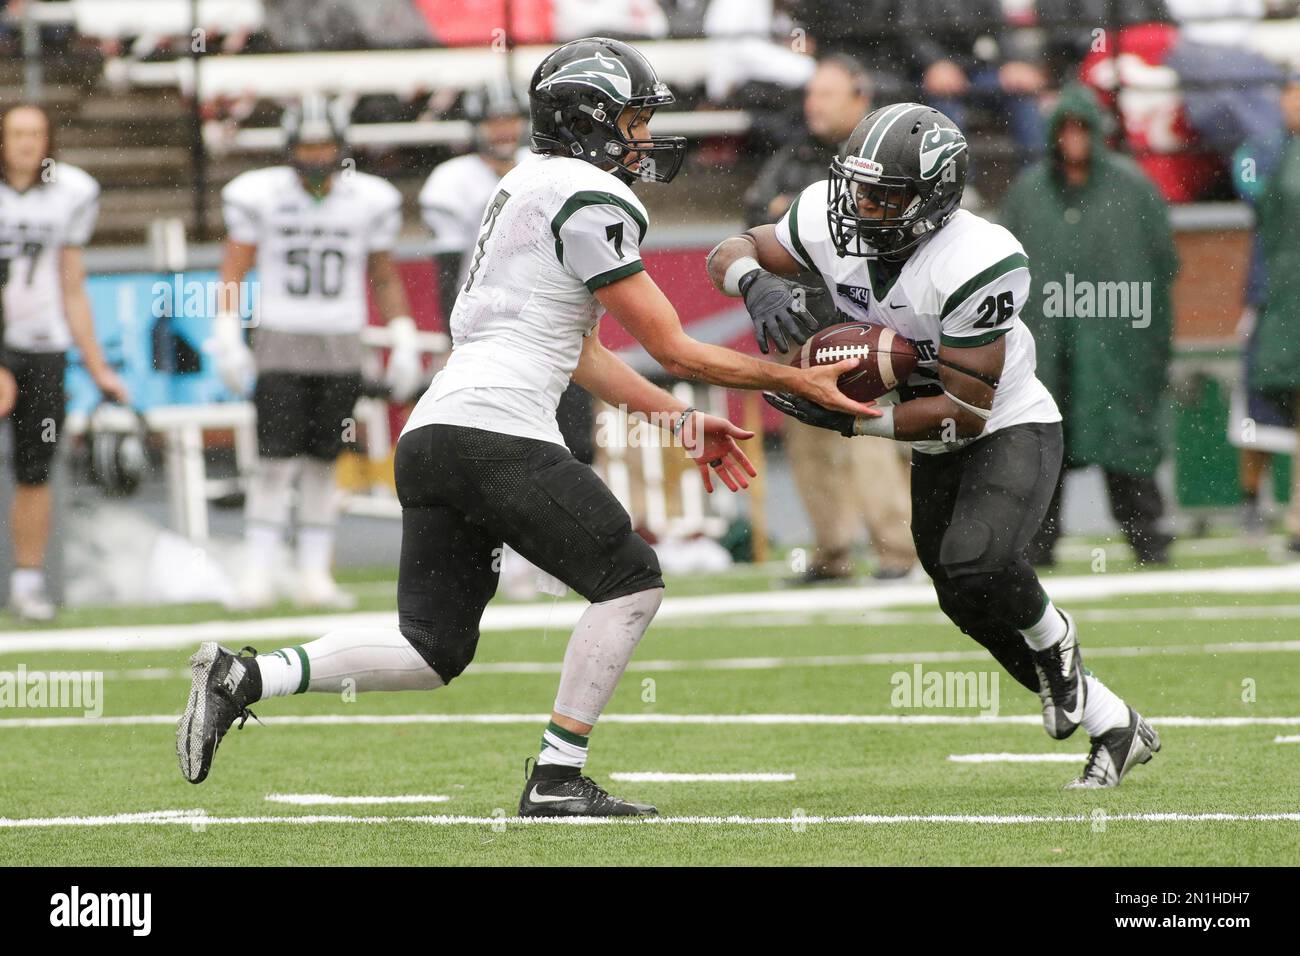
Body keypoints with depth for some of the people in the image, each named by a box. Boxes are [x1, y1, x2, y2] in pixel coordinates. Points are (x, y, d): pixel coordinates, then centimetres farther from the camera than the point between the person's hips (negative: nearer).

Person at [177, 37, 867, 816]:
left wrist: (681, 422, 31)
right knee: (631, 579, 2)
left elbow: (583, 354, 32)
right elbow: (673, 348, -3)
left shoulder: (528, 189, 26)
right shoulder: (592, 201, -5)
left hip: (431, 432, 9)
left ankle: (244, 678, -2)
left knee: (432, 652, 11)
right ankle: (557, 781, -1)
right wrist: (798, 382, 4)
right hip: (497, 431, -9)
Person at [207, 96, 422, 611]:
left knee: (322, 463, 4)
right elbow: (233, 271, -1)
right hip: (280, 341, -2)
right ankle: (259, 573, -6)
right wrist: (228, 338, -10)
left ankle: (314, 576, 7)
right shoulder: (261, 197, -4)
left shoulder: (369, 201, 3)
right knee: (275, 462, -9)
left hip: (341, 348, 2)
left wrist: (403, 341, 5)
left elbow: (385, 278, 12)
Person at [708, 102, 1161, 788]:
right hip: (935, 449, 7)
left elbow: (967, 411, -29)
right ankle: (1116, 730, 26)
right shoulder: (830, 223, -16)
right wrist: (756, 284, -25)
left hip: (1010, 428, -7)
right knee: (968, 604, 10)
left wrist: (849, 418, -32)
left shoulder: (977, 265, -33)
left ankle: (1055, 644, 3)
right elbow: (730, 252, -1)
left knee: (975, 562, -32)